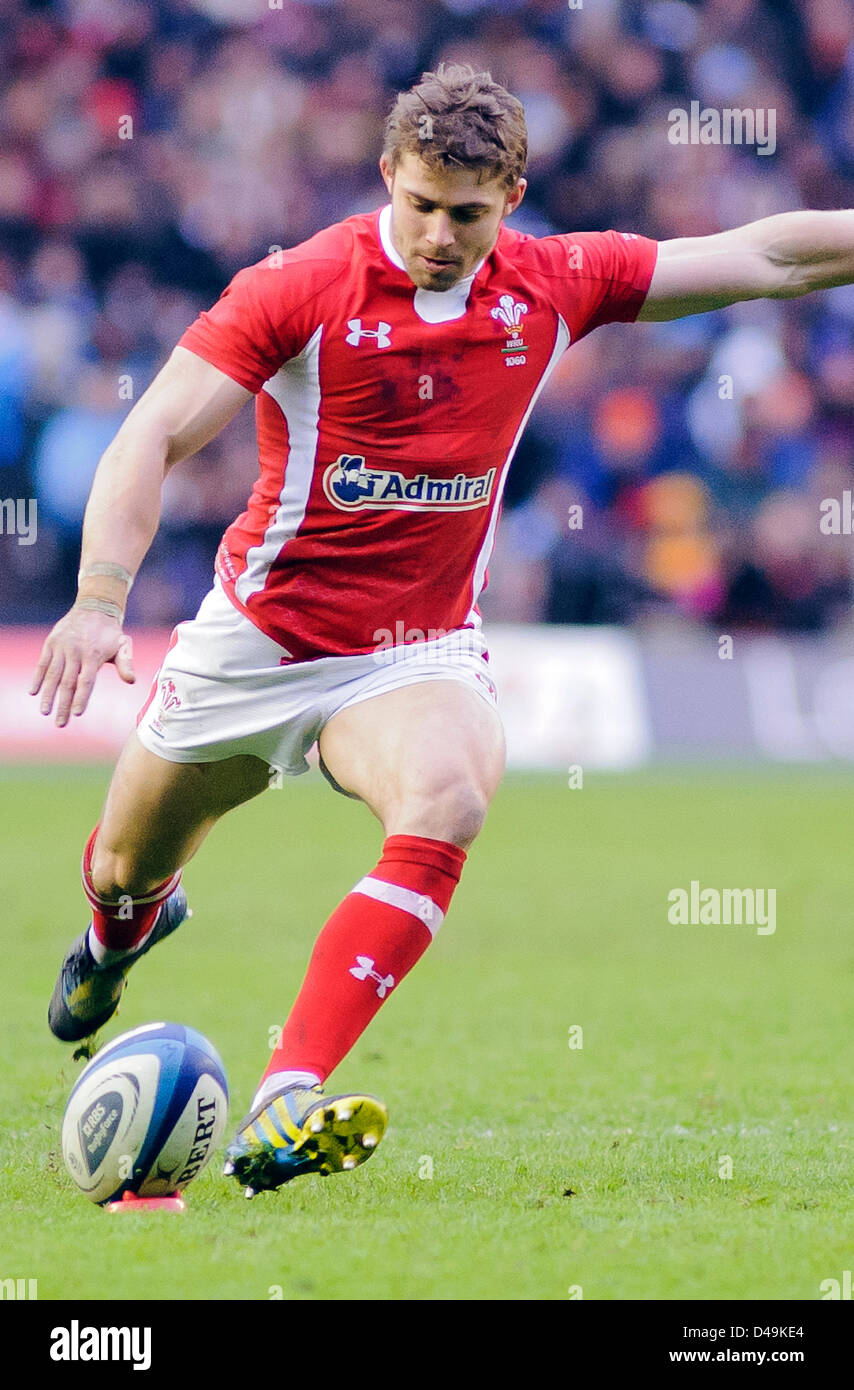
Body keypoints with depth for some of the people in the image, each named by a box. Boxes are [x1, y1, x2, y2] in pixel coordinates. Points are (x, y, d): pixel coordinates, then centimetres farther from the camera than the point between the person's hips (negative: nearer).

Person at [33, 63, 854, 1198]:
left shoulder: (554, 286, -5)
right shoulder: (303, 287, -16)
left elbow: (762, 257, 1)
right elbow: (153, 437, -19)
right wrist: (100, 598, -32)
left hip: (421, 653, 1)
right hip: (260, 635, -1)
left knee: (448, 802, -33)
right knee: (132, 863, 17)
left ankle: (284, 1107, -40)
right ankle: (122, 930, 60)